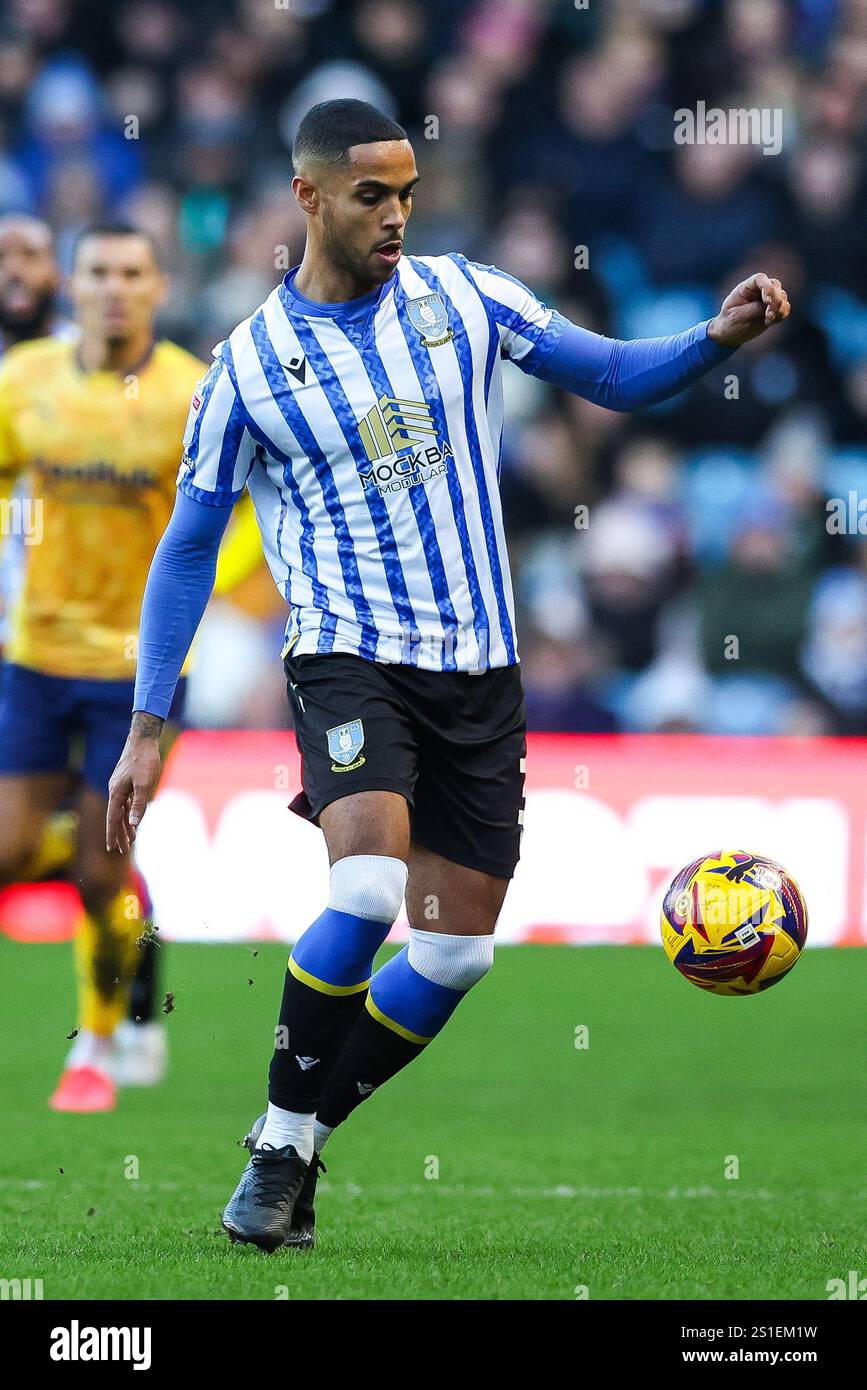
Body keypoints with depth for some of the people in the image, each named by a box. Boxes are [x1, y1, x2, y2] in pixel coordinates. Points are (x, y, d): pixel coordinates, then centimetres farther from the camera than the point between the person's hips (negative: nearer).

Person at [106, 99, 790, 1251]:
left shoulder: (462, 297, 5)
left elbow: (615, 378, 8)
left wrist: (720, 336, -12)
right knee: (369, 890, -27)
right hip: (349, 658, -4)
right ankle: (281, 1147, -11)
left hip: (481, 673, 4)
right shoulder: (248, 365, -1)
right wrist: (147, 729, 3)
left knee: (456, 953, 1)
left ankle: (295, 1143, 17)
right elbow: (188, 548, 5)